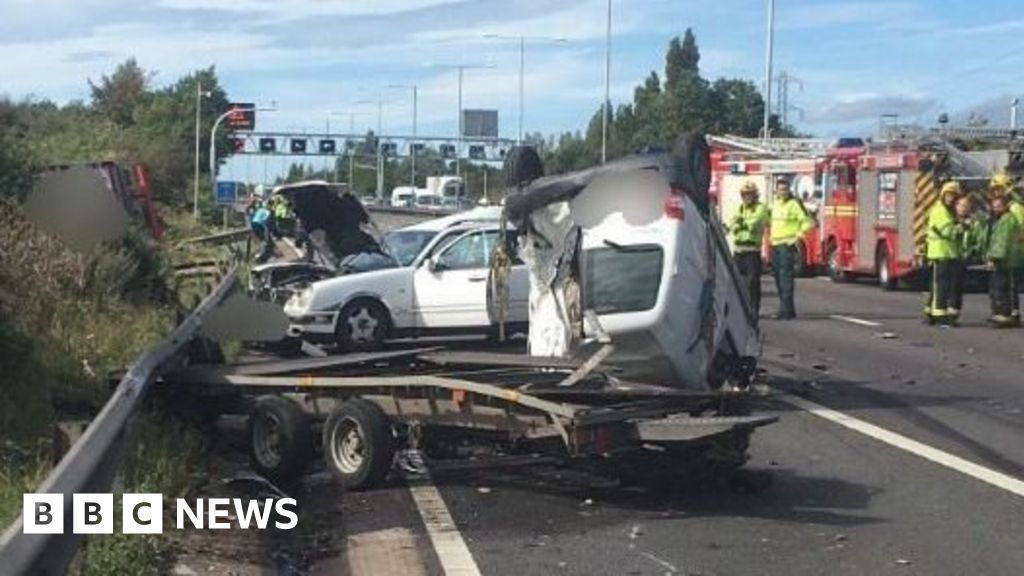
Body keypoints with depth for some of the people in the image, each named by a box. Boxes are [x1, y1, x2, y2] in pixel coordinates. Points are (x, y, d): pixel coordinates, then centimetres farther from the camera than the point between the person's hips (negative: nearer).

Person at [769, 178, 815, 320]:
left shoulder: (794, 204, -7)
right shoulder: (775, 204, 16)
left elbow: (808, 221, -12)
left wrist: (800, 233, -22)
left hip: (787, 245, -8)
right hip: (775, 245, 8)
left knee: (785, 277, -13)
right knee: (778, 276, 10)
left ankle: (786, 310, -14)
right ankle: (788, 309, 17)